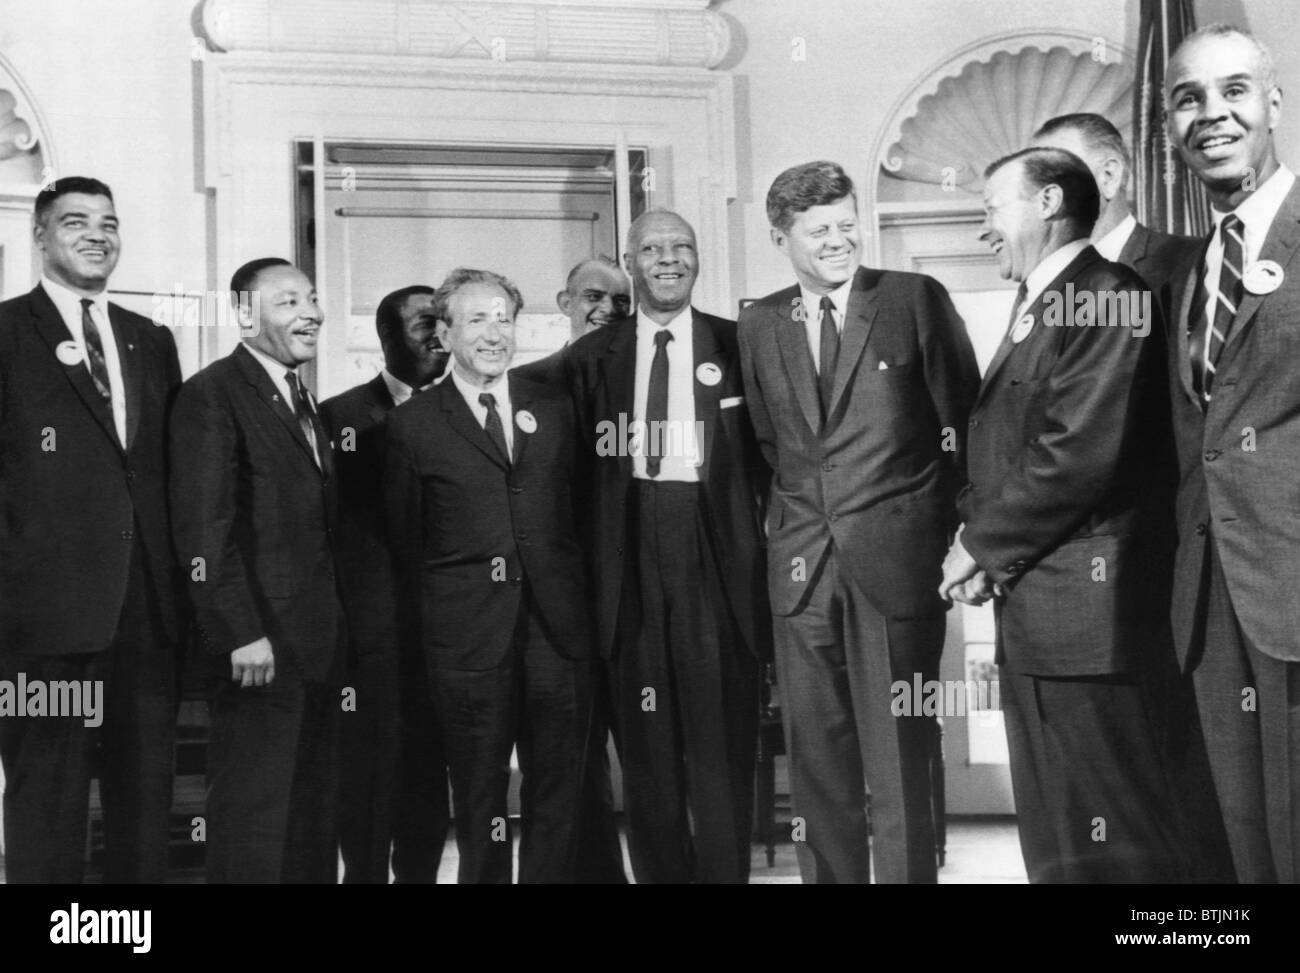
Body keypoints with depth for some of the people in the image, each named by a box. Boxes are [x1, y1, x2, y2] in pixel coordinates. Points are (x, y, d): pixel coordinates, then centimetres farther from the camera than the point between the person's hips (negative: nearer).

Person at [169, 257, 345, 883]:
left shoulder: (305, 402, 18)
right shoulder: (212, 395, -8)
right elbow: (202, 528, -15)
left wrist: (334, 631, 12)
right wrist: (240, 633, -19)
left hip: (319, 645, 8)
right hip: (258, 649, -8)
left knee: (316, 822, 13)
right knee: (253, 825, -1)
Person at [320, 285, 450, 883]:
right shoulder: (342, 415, 2)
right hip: (374, 626, -3)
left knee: (428, 769, 10)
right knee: (370, 768, 1)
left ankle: (420, 873, 21)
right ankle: (365, 872, 14)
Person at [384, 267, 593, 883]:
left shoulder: (554, 407, 11)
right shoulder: (413, 424, 2)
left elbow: (575, 510, 14)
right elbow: (404, 540, 6)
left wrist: (574, 598, 9)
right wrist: (430, 625, 5)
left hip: (558, 630, 3)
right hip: (467, 638, -2)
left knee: (559, 795, 7)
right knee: (479, 801, 6)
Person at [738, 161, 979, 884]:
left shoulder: (917, 299, 1)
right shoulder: (759, 324, 11)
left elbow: (965, 419, 1)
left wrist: (949, 529, -2)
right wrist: (793, 519, 8)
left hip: (896, 558, -3)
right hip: (802, 565, 4)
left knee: (898, 755, 0)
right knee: (816, 756, 9)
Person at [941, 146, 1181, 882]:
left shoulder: (1106, 298, -11)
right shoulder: (1037, 308, 20)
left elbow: (1080, 455, -20)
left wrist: (985, 547, -11)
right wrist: (978, 539, 1)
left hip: (1078, 600, -10)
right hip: (1030, 606, 10)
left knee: (1108, 838, -3)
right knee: (1052, 834, 16)